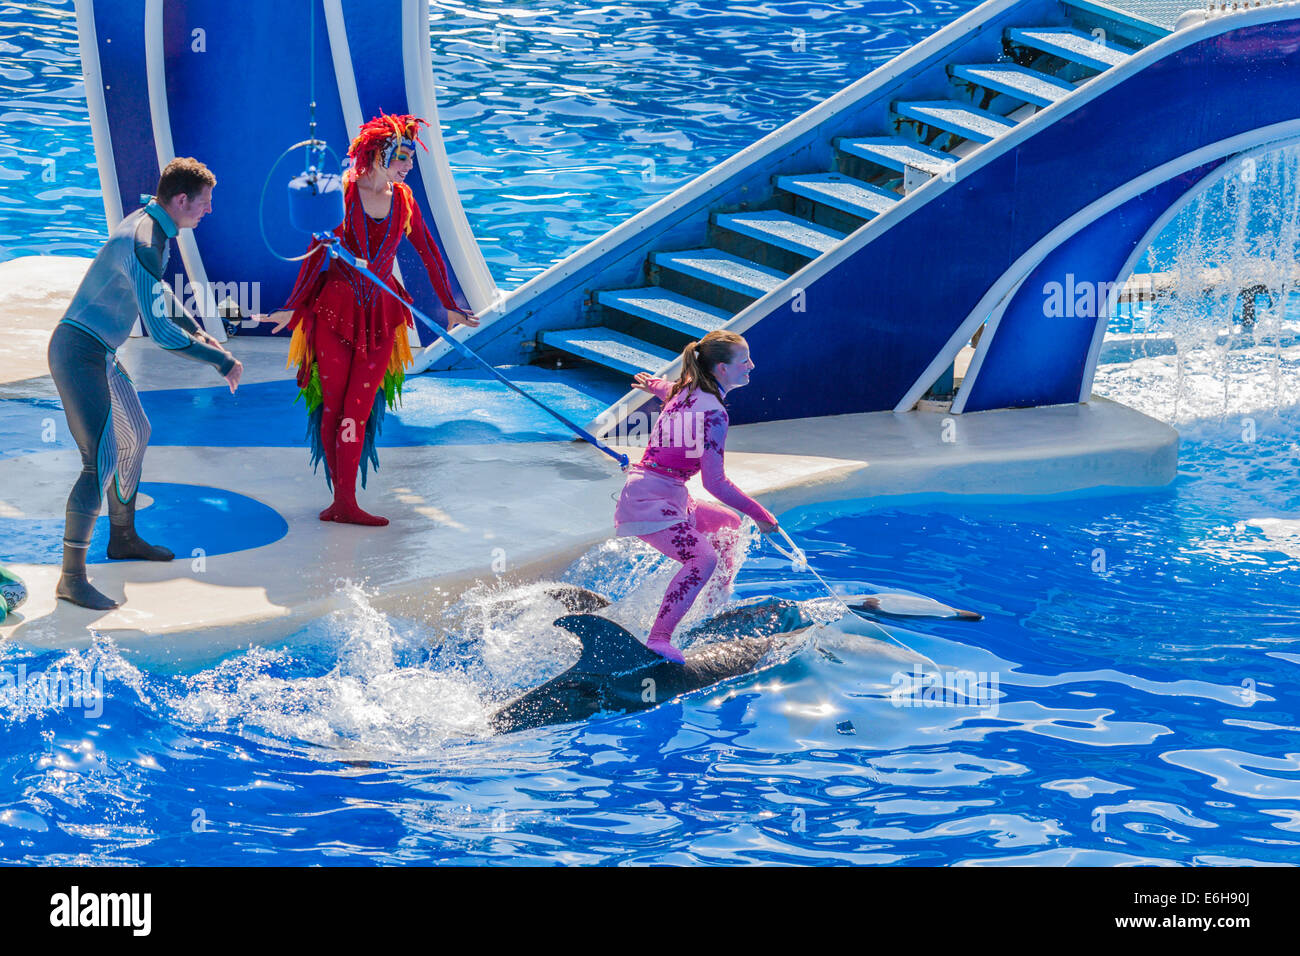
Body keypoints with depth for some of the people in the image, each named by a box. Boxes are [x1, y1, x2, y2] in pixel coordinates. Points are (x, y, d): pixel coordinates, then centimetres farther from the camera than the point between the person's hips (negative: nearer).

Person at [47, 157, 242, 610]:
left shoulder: (149, 225, 8)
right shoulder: (144, 244, -25)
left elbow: (158, 292, 27)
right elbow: (160, 331, -25)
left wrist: (198, 331, 26)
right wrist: (222, 361, -17)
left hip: (100, 353, 11)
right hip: (80, 353, -11)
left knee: (135, 434, 24)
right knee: (101, 460, -16)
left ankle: (123, 538, 38)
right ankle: (72, 576, -14)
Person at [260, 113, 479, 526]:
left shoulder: (403, 199, 5)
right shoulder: (343, 193, -7)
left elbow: (428, 252, 13)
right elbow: (317, 252, -5)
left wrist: (450, 307, 16)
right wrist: (293, 306, -4)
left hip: (381, 313, 3)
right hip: (335, 308, -3)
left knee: (359, 408, -2)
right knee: (334, 405, 0)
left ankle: (346, 501, 0)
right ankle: (342, 498, 8)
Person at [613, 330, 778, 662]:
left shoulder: (687, 389, 9)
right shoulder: (713, 412, -18)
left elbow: (669, 390, 36)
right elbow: (715, 482, -19)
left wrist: (654, 385, 59)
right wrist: (761, 515, -12)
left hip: (668, 496, 10)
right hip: (651, 501, -10)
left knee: (728, 522, 26)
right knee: (703, 559, -30)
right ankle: (659, 639, -33)